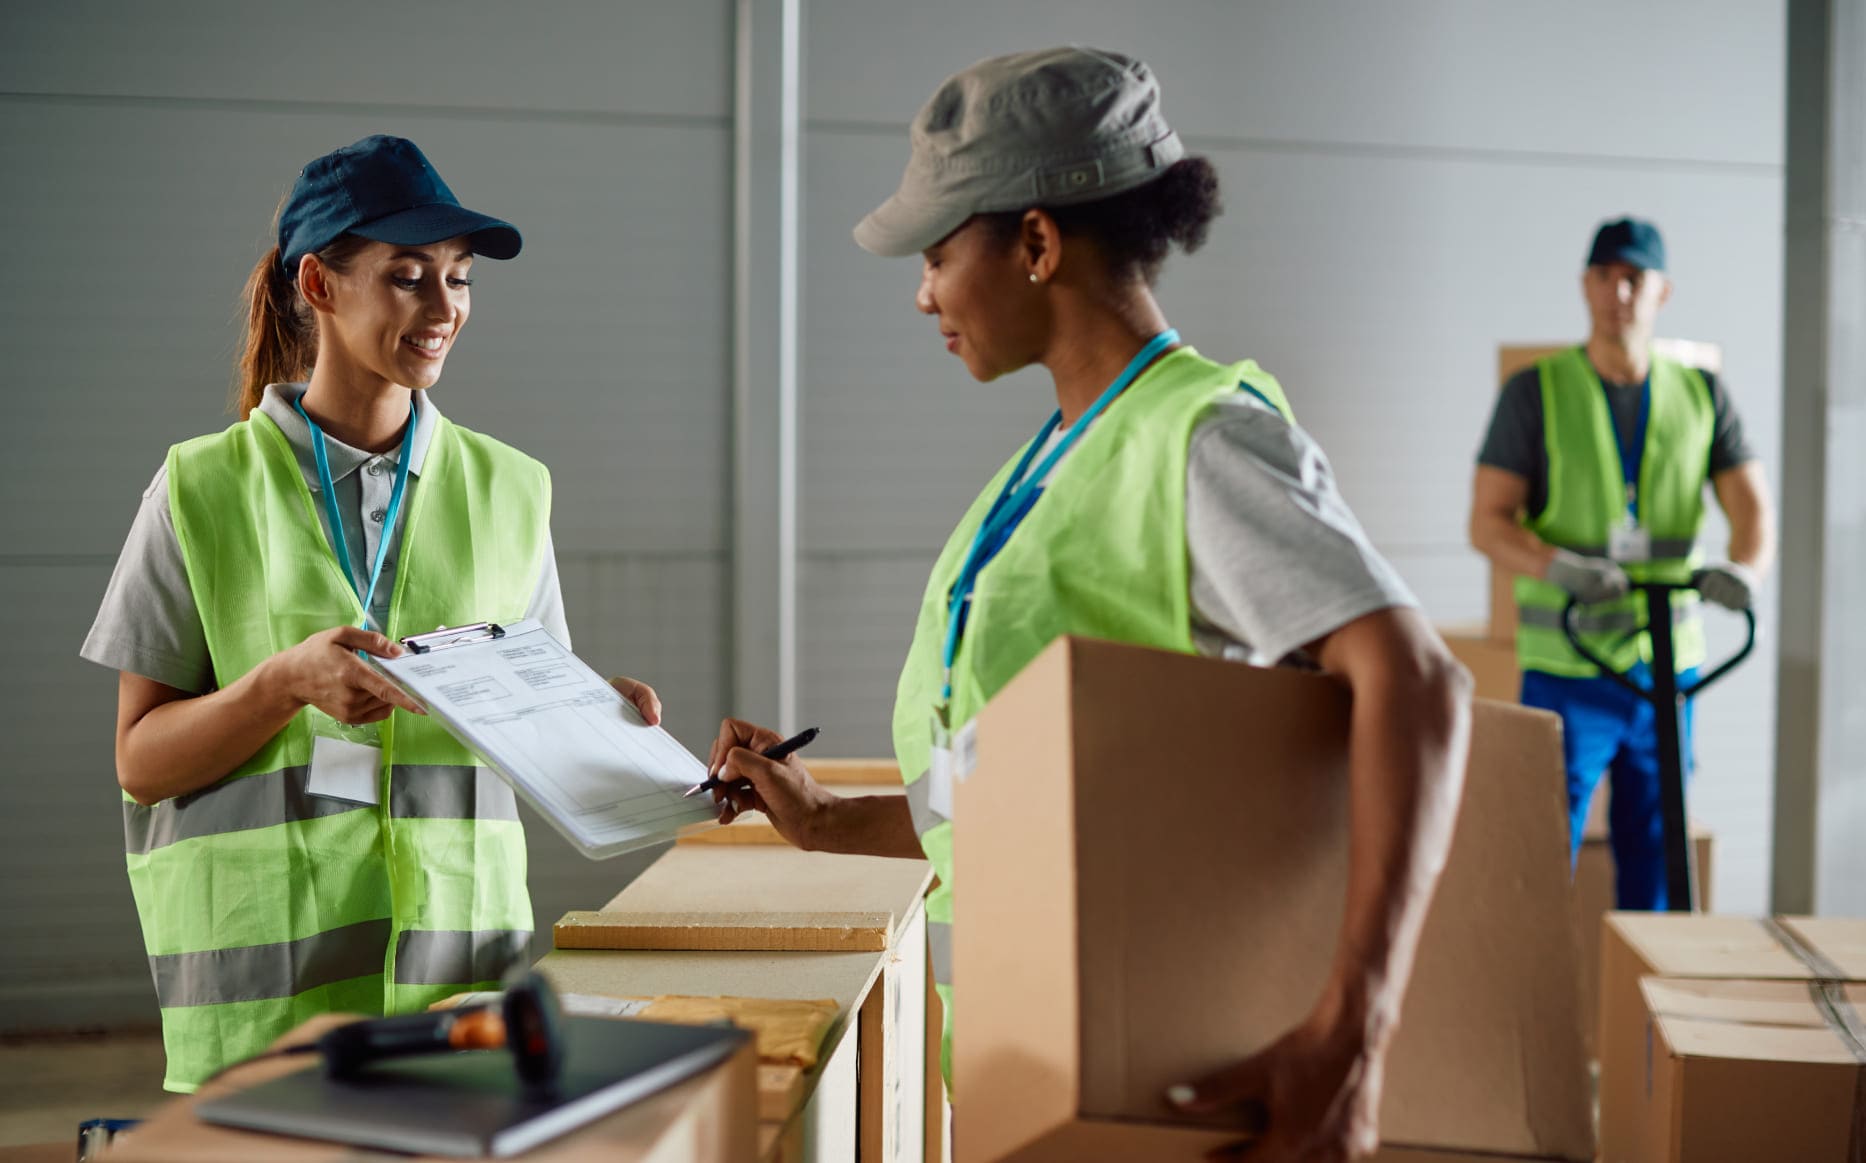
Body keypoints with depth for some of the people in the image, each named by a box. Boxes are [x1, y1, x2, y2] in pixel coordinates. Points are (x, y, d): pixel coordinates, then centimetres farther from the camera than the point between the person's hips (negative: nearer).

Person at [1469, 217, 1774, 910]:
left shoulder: (1701, 394, 7)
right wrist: (1562, 568, -27)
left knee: (1653, 853, 11)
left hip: (1669, 666, 3)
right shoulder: (1537, 392, -2)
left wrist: (1743, 570, -23)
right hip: (1567, 668, -3)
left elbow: (1753, 509, 1)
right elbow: (1487, 523, -7)